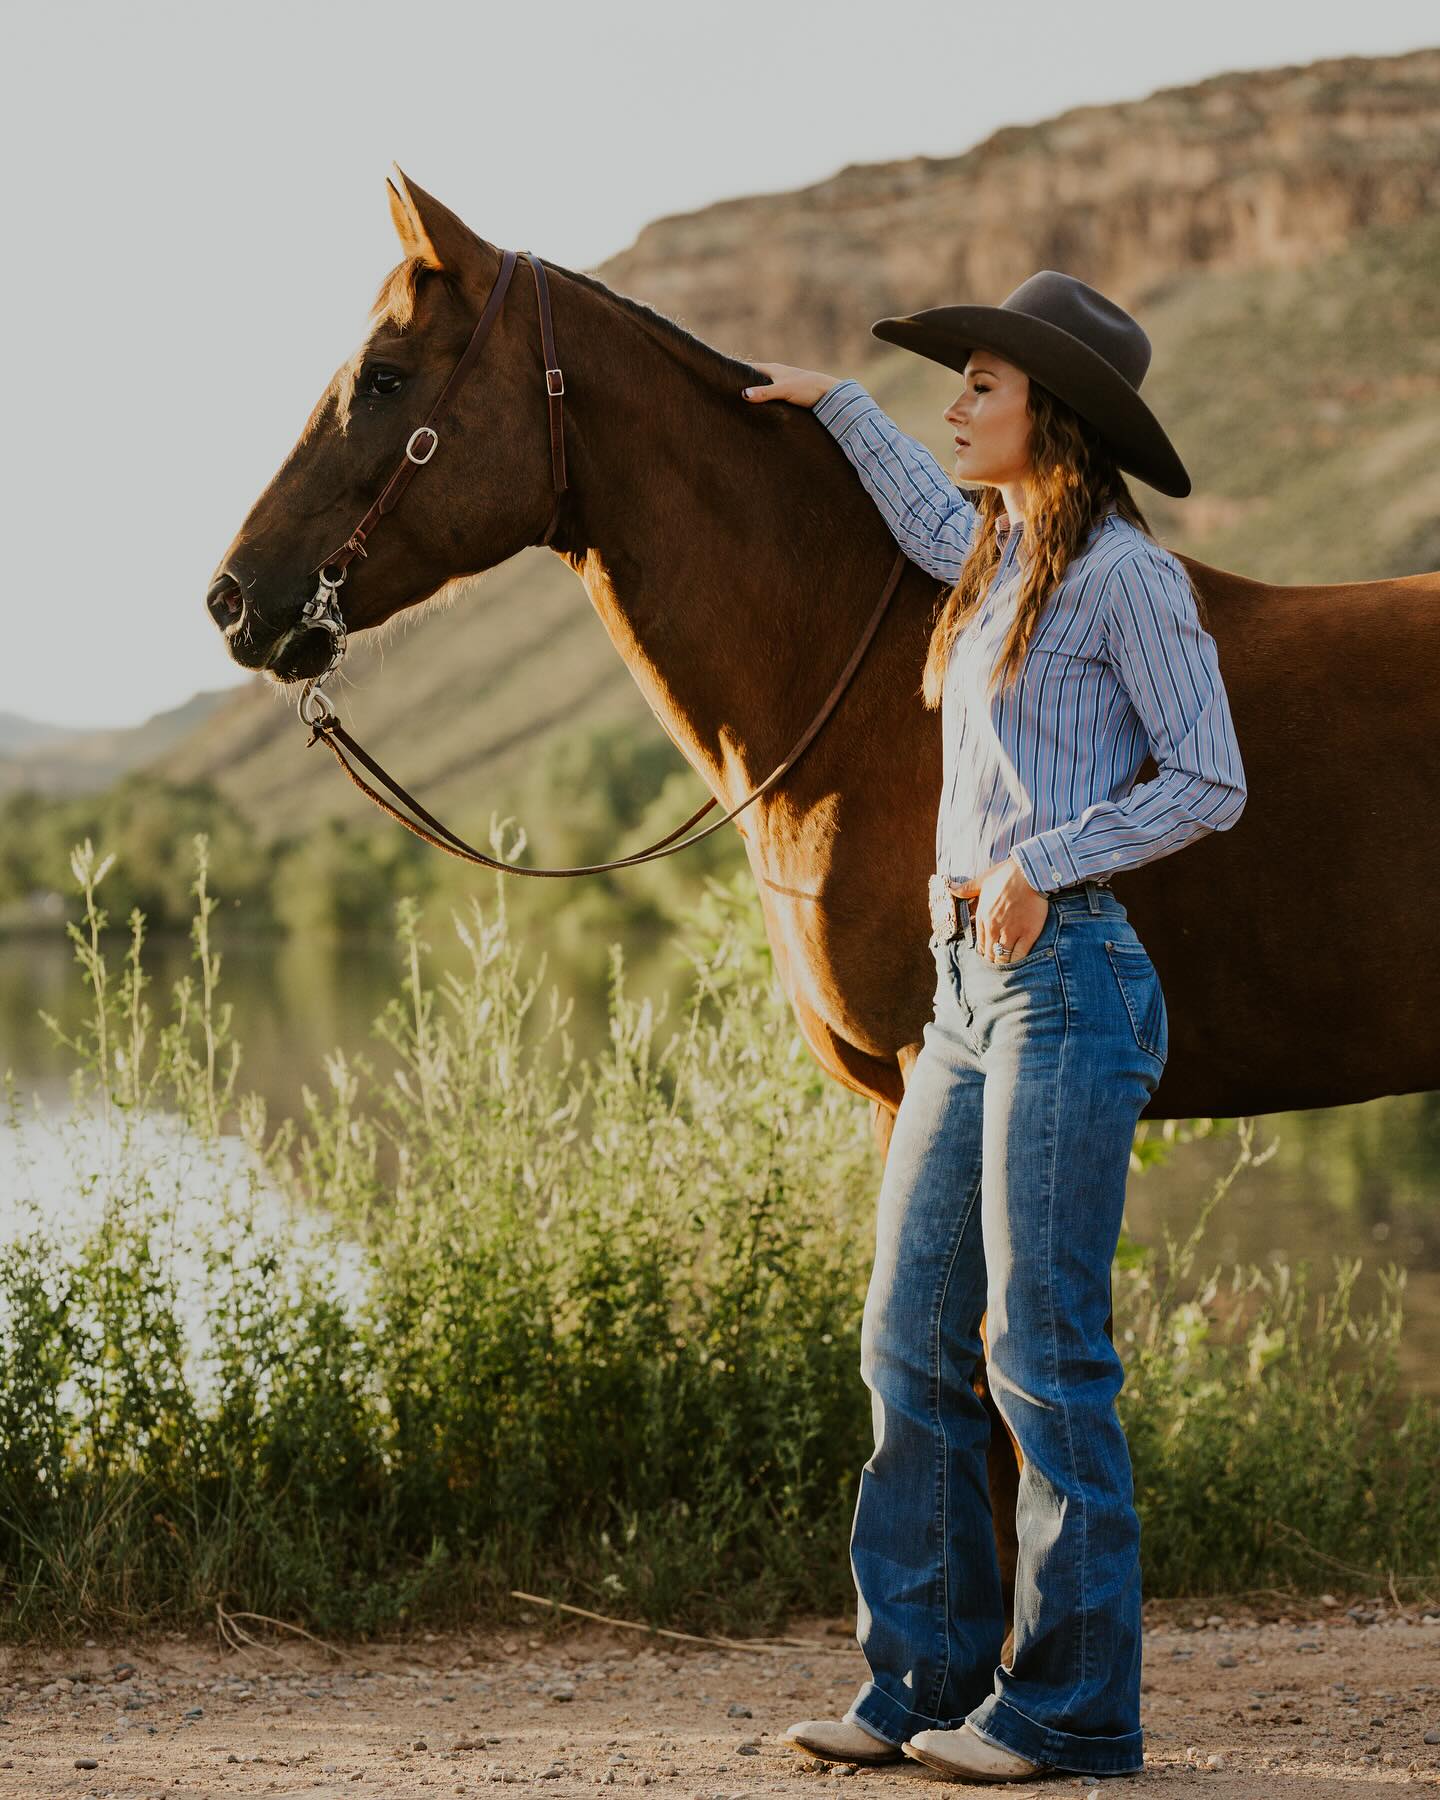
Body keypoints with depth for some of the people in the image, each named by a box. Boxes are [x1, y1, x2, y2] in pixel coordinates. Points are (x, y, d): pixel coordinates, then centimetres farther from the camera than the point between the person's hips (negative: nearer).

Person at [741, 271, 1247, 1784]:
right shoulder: (996, 559, 16)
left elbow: (1210, 782, -10)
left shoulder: (1122, 573, -9)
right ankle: (928, 1678, 15)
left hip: (1064, 981, -9)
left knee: (1044, 1351, -6)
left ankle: (1072, 1707, 3)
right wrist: (836, 407, 49)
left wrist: (1047, 860, -19)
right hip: (969, 988, 9)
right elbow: (932, 523, 42)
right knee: (908, 1343, 8)